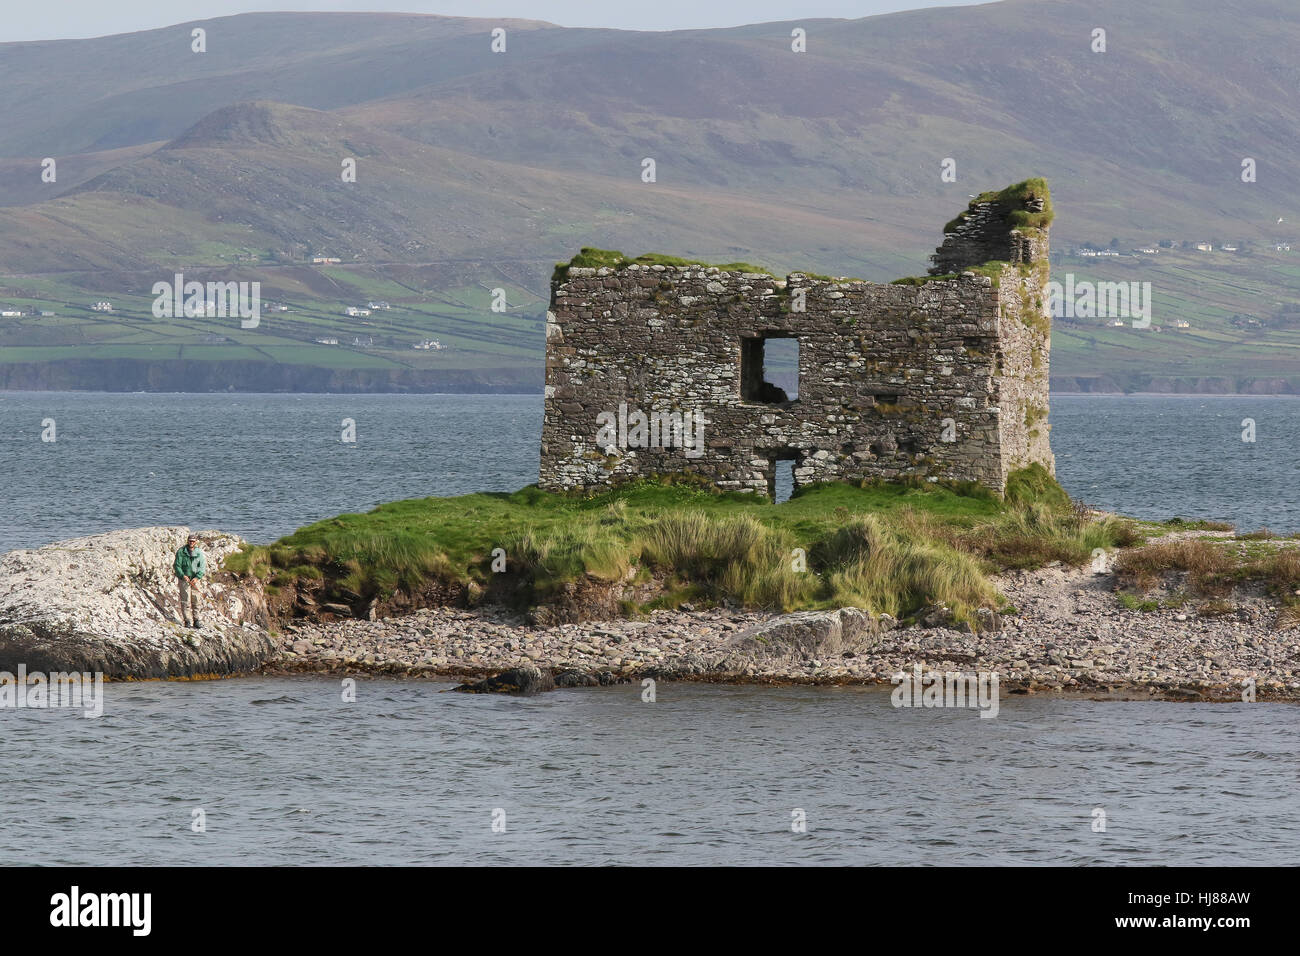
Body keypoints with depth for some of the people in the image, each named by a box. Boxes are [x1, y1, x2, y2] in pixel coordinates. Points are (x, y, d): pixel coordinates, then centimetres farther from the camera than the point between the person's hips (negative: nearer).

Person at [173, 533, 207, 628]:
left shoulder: (199, 552, 3)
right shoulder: (181, 552, -4)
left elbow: (202, 567, 0)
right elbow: (177, 566, -5)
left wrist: (197, 577, -14)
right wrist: (183, 575, -19)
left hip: (195, 580, 3)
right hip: (184, 579, -3)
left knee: (196, 601, 7)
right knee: (185, 601, -6)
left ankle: (196, 621, 15)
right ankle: (186, 621, -3)